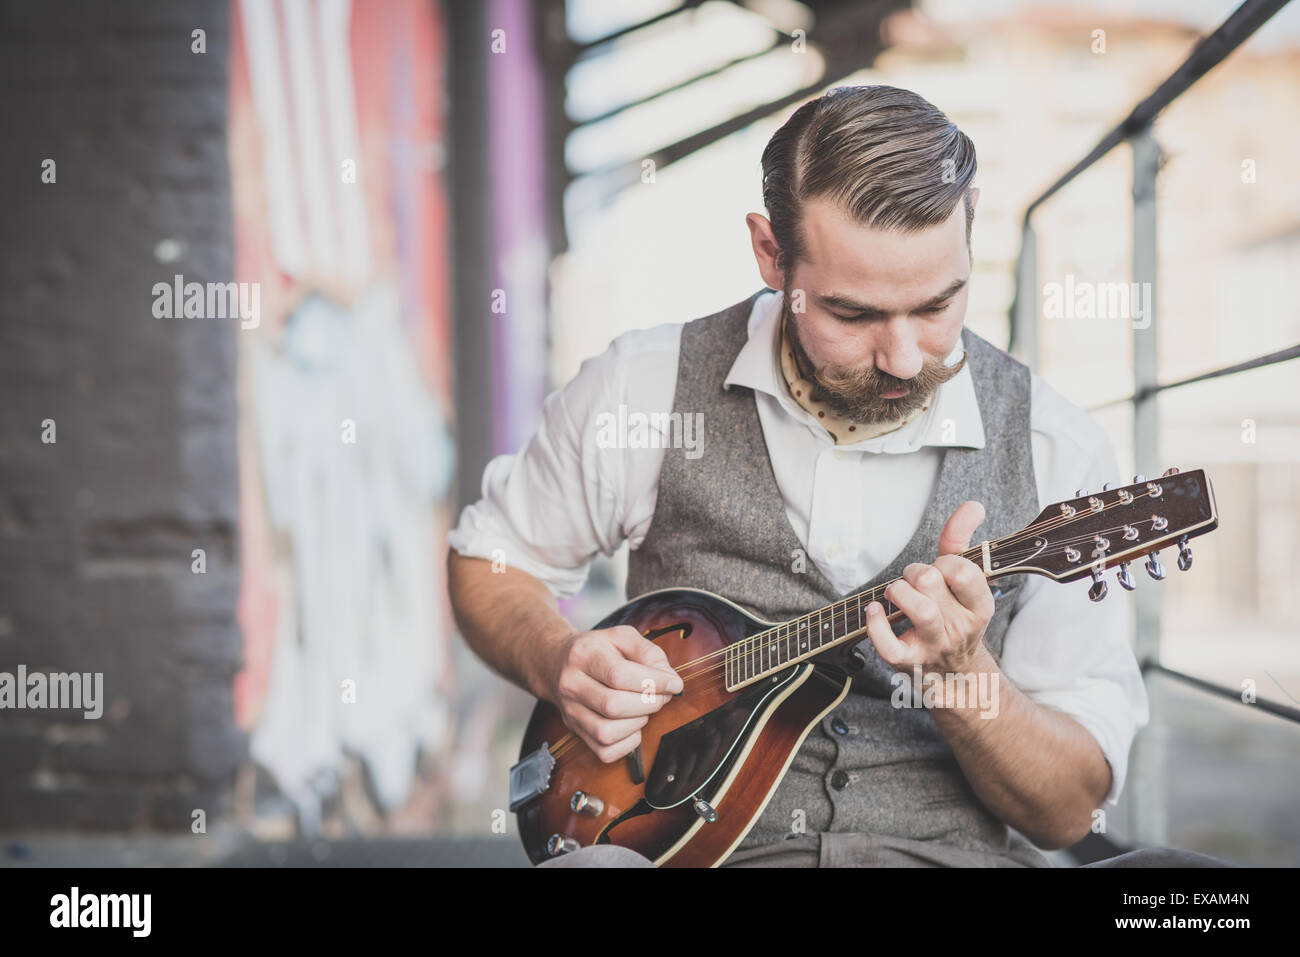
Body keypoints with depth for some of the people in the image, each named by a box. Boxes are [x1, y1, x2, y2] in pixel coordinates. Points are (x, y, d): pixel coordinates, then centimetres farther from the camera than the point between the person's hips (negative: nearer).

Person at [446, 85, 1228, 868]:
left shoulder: (1054, 450, -1)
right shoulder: (642, 390, 0)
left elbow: (1071, 811, 1)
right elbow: (492, 557, 17)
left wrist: (960, 677, -19)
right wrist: (561, 666, -4)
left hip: (952, 848, 2)